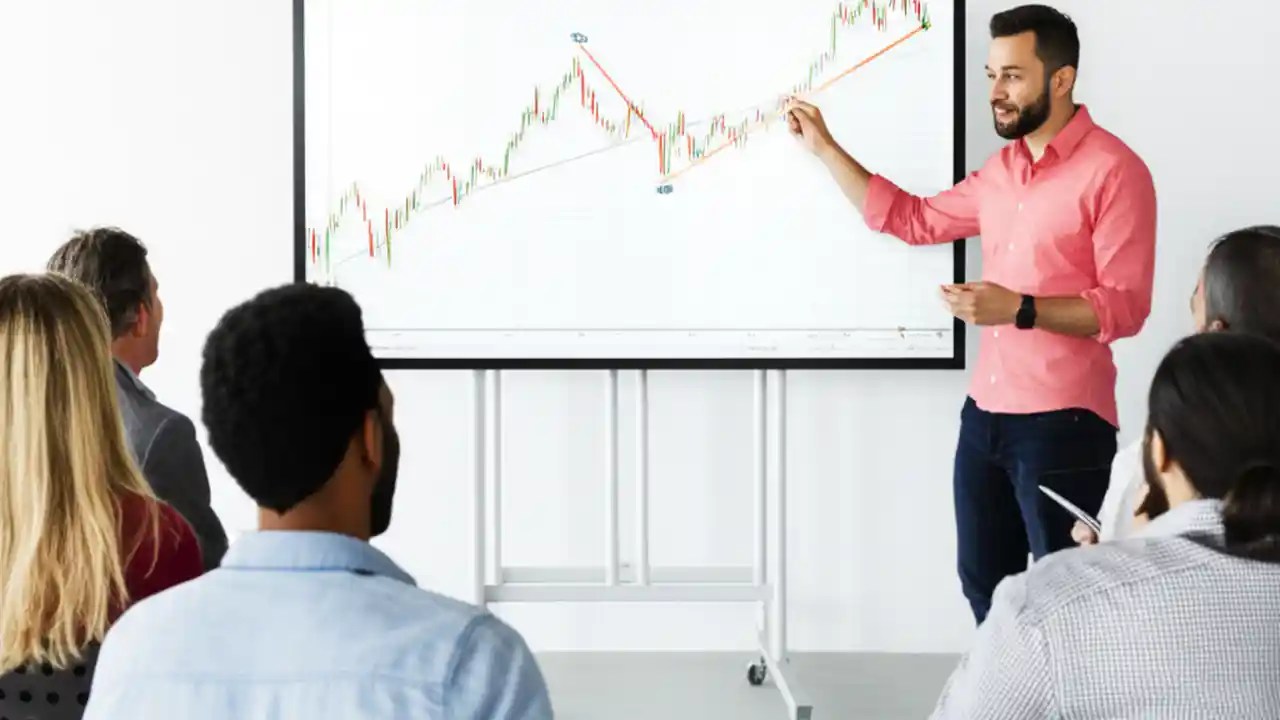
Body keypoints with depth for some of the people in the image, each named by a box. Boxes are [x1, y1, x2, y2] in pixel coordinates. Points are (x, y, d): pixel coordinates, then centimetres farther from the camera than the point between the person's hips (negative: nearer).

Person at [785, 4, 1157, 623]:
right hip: (984, 415, 8)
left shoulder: (1113, 171, -12)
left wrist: (1019, 309, -26)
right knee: (985, 586, 15)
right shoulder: (1002, 168, 12)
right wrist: (825, 148, 15)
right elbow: (913, 219, 20)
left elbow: (1125, 307, -16)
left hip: (1063, 423, -8)